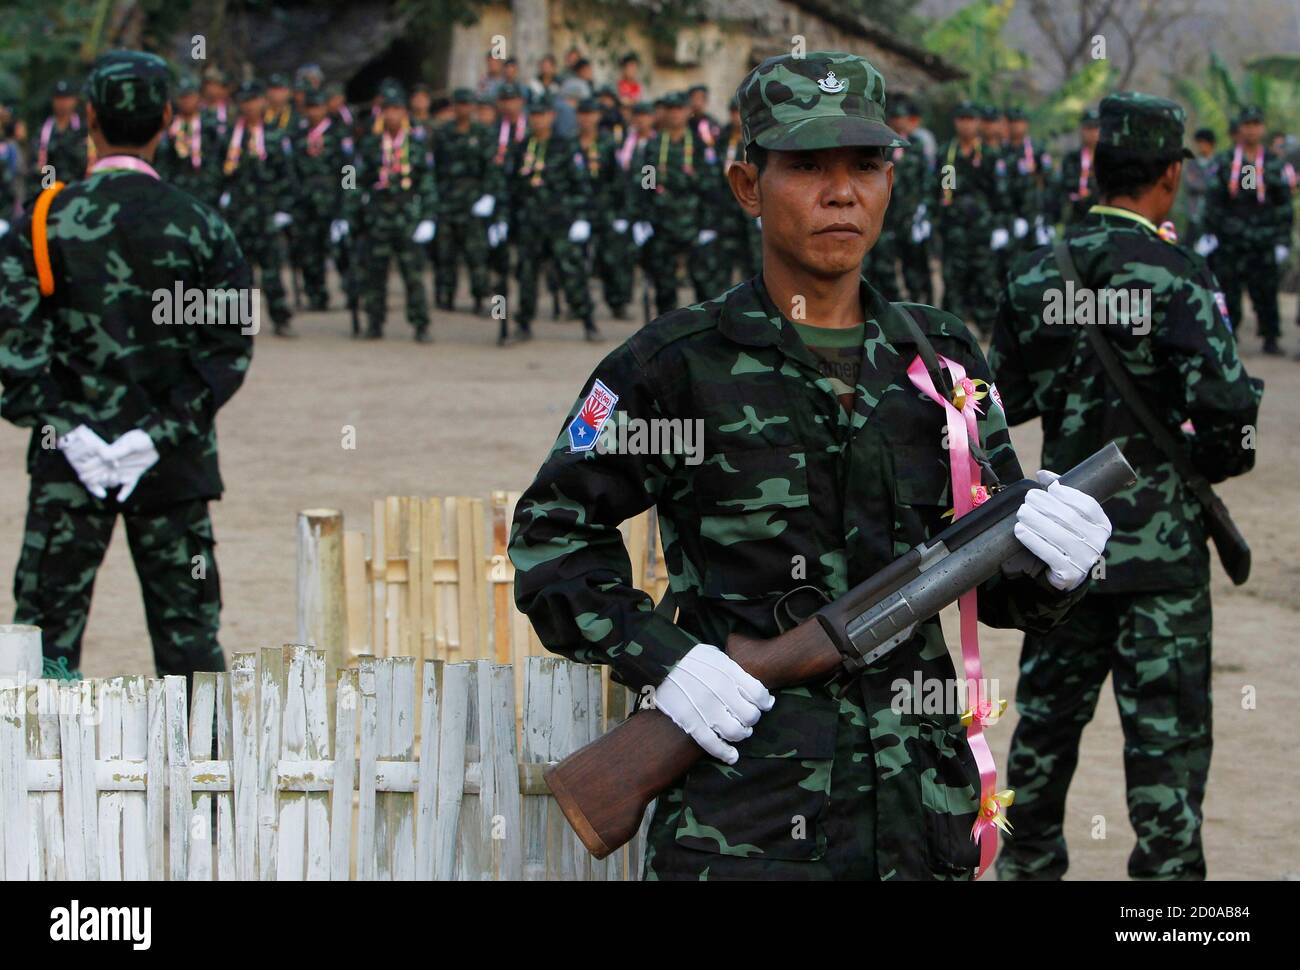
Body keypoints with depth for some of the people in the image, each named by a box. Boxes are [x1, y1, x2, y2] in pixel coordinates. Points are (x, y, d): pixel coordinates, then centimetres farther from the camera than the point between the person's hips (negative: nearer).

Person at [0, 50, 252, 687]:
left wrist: (64, 430, -8)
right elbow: (229, 348, -5)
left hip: (68, 464, -1)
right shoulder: (200, 226, -1)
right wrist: (161, 432, -7)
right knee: (187, 626, 8)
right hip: (175, 466, 1)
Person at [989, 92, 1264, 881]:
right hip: (1161, 545, -5)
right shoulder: (1178, 280, -16)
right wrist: (1218, 459, 0)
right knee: (1167, 729, 1)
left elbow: (1007, 400, 7)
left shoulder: (1036, 277, 0)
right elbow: (1226, 404, -20)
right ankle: (1167, 865, 2)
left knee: (1049, 707, 19)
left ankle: (1028, 857, 30)